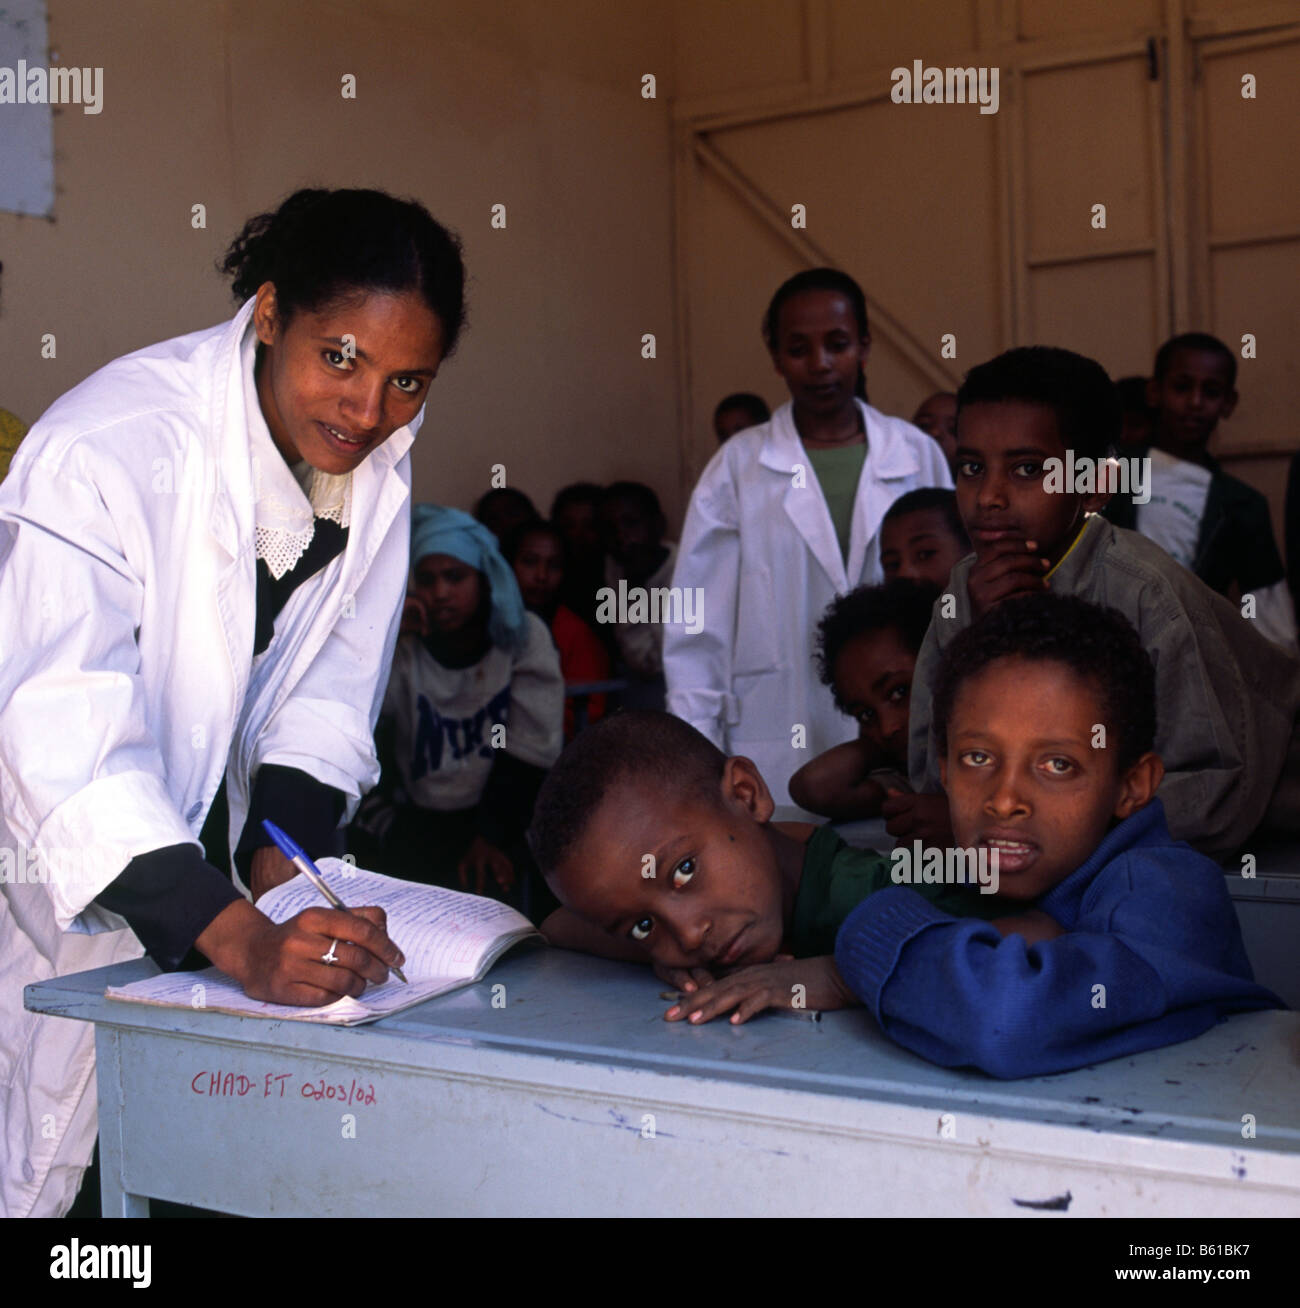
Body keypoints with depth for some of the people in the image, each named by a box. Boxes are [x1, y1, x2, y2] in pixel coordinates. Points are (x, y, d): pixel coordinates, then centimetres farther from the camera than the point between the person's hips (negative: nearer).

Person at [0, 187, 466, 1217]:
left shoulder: (381, 453, -8)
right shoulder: (104, 450, -29)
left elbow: (332, 685, -4)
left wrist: (283, 860, -19)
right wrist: (242, 939, -47)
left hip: (209, 840, 5)